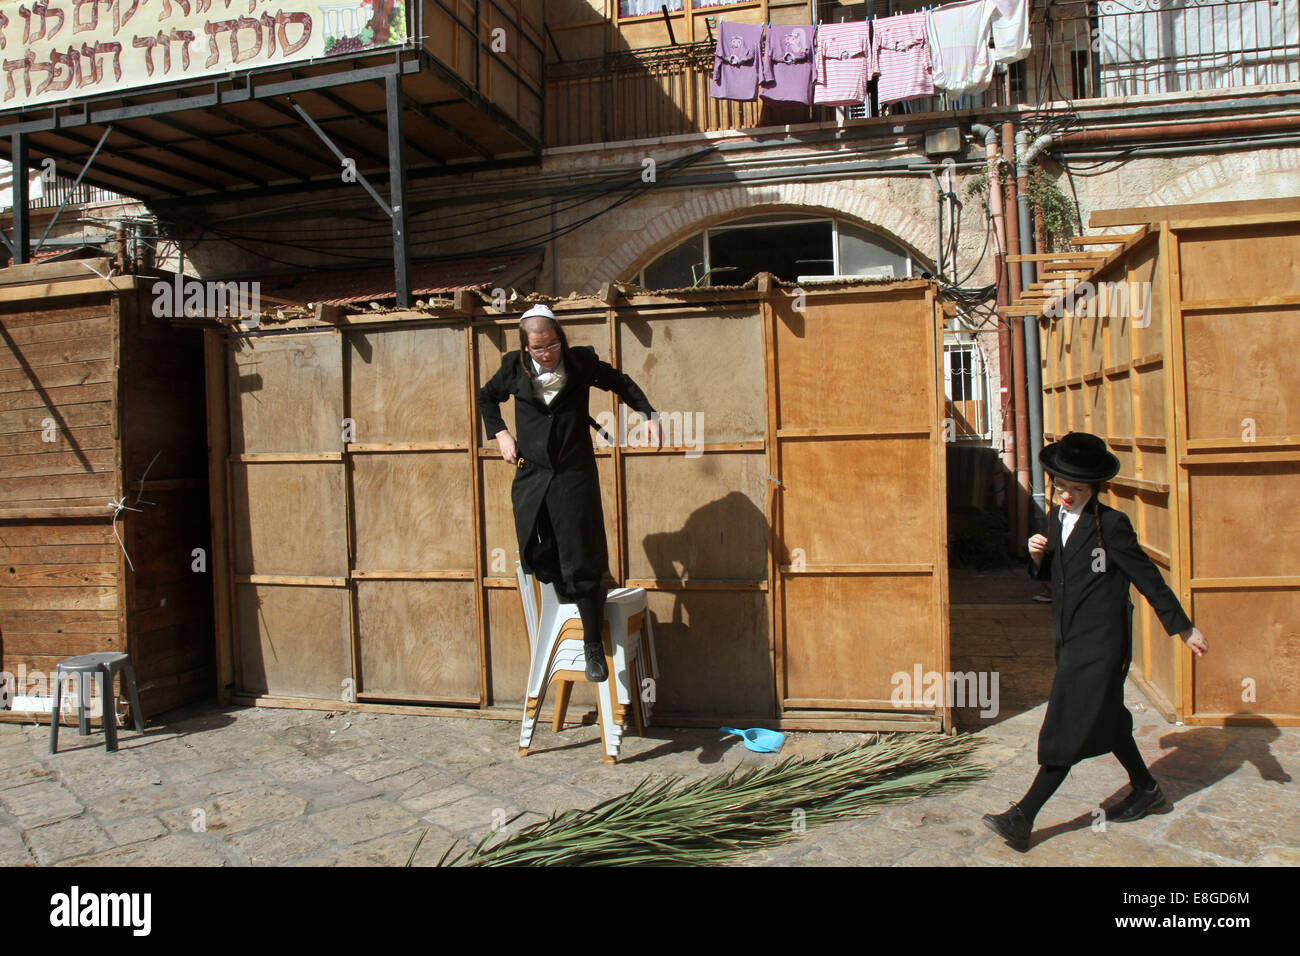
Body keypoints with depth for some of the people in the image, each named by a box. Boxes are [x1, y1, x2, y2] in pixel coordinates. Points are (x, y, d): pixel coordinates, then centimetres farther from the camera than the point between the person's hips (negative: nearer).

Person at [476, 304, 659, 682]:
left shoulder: (581, 362, -4)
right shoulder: (514, 368, 0)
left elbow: (621, 383, 11)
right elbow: (486, 398, 20)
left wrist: (649, 414, 0)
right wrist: (500, 433, 8)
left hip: (575, 477, -3)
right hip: (531, 478, 3)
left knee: (582, 563, -4)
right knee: (539, 556, 5)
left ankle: (593, 644, 6)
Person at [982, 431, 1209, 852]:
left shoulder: (1110, 524, -13)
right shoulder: (1058, 517, 8)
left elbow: (1148, 578, -8)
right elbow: (1051, 574, 18)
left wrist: (1184, 628, -4)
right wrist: (1038, 555, -5)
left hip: (1100, 643, -8)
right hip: (1071, 641, 8)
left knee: (1068, 729, -7)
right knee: (1105, 719, 21)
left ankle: (1023, 817, -7)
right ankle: (1146, 790, 41)